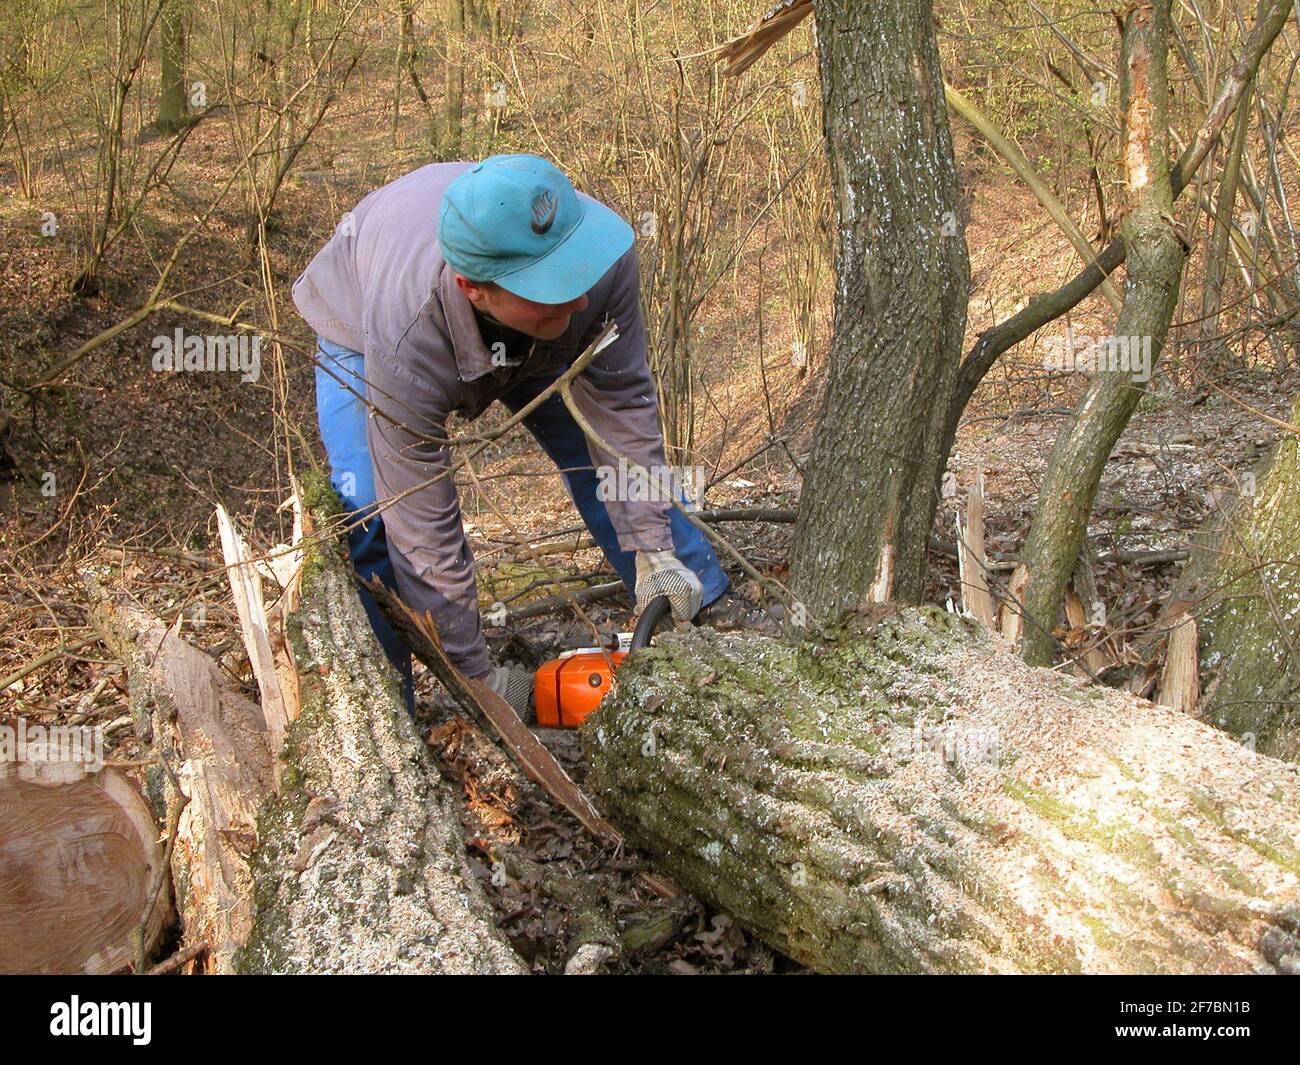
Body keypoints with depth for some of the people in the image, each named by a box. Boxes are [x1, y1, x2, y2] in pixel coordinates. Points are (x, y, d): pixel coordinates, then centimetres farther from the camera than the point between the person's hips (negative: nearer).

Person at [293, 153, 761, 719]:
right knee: (367, 508, -21)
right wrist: (479, 673, -29)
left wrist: (653, 550, -24)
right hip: (360, 320, -3)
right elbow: (424, 524, -38)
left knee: (617, 447, 0)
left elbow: (620, 402, -25)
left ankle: (710, 604, 21)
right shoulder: (408, 338, -47)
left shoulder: (599, 246, -39)